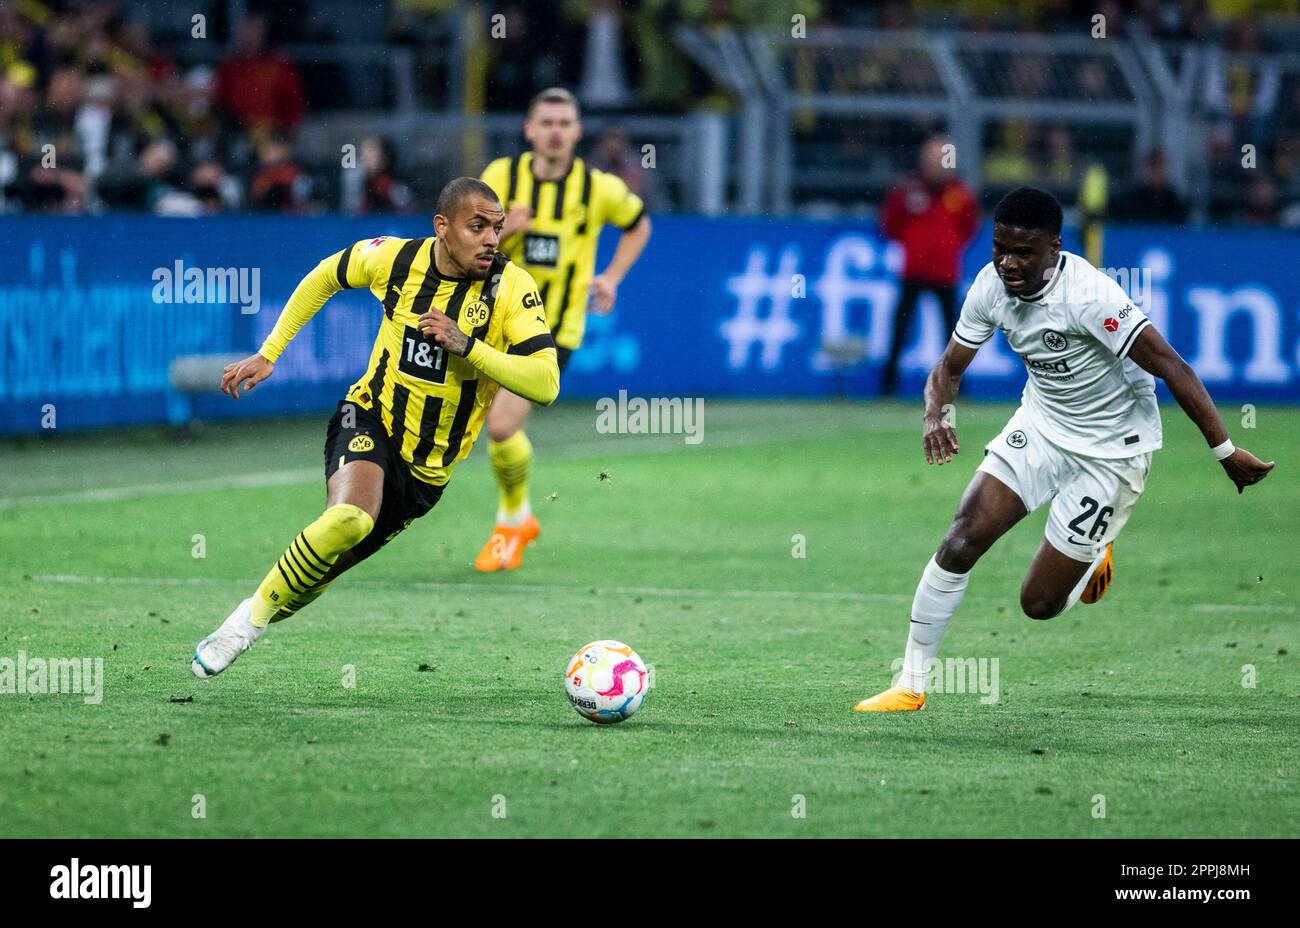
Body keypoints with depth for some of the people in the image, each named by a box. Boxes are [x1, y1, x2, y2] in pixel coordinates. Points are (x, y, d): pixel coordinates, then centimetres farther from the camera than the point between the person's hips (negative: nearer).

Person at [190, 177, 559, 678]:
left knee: (316, 576, 5)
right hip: (370, 420, -1)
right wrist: (268, 354, 10)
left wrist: (467, 345, -32)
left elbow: (545, 383, -23)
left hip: (428, 466, 1)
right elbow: (324, 278, 12)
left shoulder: (512, 286, -15)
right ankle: (251, 614, -15)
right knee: (350, 517, -33)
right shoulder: (393, 258, -9)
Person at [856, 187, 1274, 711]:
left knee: (1039, 603, -1)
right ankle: (911, 687, 2)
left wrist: (1225, 452, -29)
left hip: (1111, 452, -5)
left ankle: (1095, 557, 33)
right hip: (1040, 427, 5)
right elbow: (950, 367, 2)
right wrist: (935, 416, -20)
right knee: (959, 544, -12)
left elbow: (1171, 367, -29)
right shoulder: (993, 285, -10)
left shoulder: (1087, 295, -30)